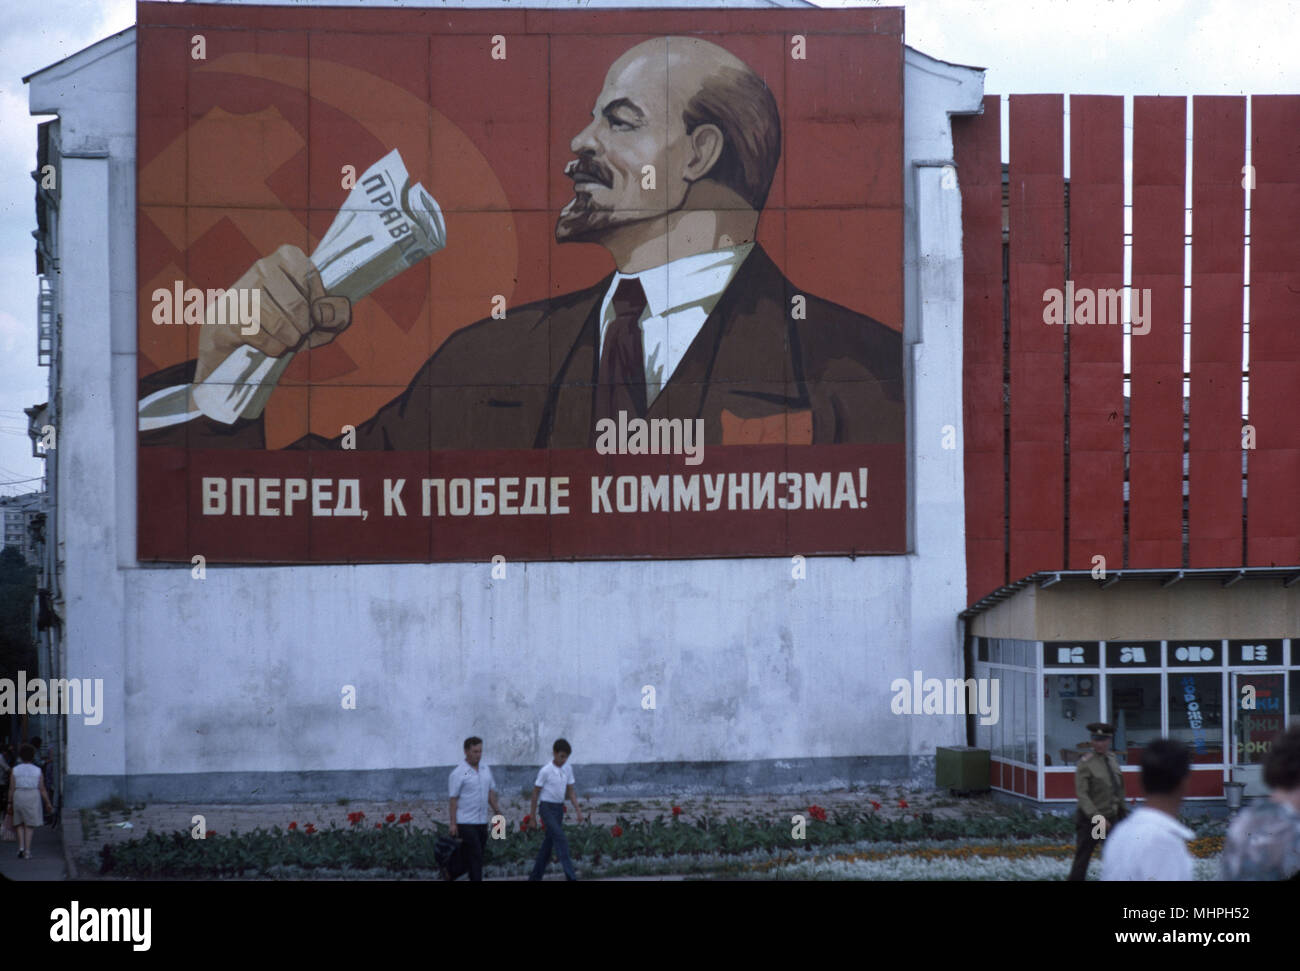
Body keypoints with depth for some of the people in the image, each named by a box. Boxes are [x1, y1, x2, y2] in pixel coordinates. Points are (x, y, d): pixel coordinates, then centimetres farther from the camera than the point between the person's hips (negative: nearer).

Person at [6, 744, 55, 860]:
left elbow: (11, 788, -3)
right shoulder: (37, 771, -2)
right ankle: (27, 851, -1)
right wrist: (48, 803, 4)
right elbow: (42, 789, -3)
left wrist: (9, 803, 4)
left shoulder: (15, 770, -1)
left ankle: (21, 847, 0)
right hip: (33, 798, -1)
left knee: (20, 824, 16)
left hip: (18, 798, 1)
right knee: (29, 825, 5)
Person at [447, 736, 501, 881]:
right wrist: (453, 824, -13)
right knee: (475, 856, -9)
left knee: (476, 857, 11)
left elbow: (491, 793, 17)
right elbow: (453, 800, -10)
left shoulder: (486, 770, 11)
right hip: (465, 822, -7)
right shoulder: (458, 774, -10)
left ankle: (451, 873, 30)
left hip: (482, 821, 7)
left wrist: (498, 813, 10)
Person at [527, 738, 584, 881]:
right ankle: (571, 876, -21)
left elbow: (570, 791, 10)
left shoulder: (568, 769, 3)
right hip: (548, 808, -7)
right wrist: (533, 812, 0)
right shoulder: (545, 771, -14)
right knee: (561, 839, -17)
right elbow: (536, 791, -5)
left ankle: (535, 877, 22)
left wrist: (578, 810, 3)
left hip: (559, 808, 7)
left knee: (549, 842, 11)